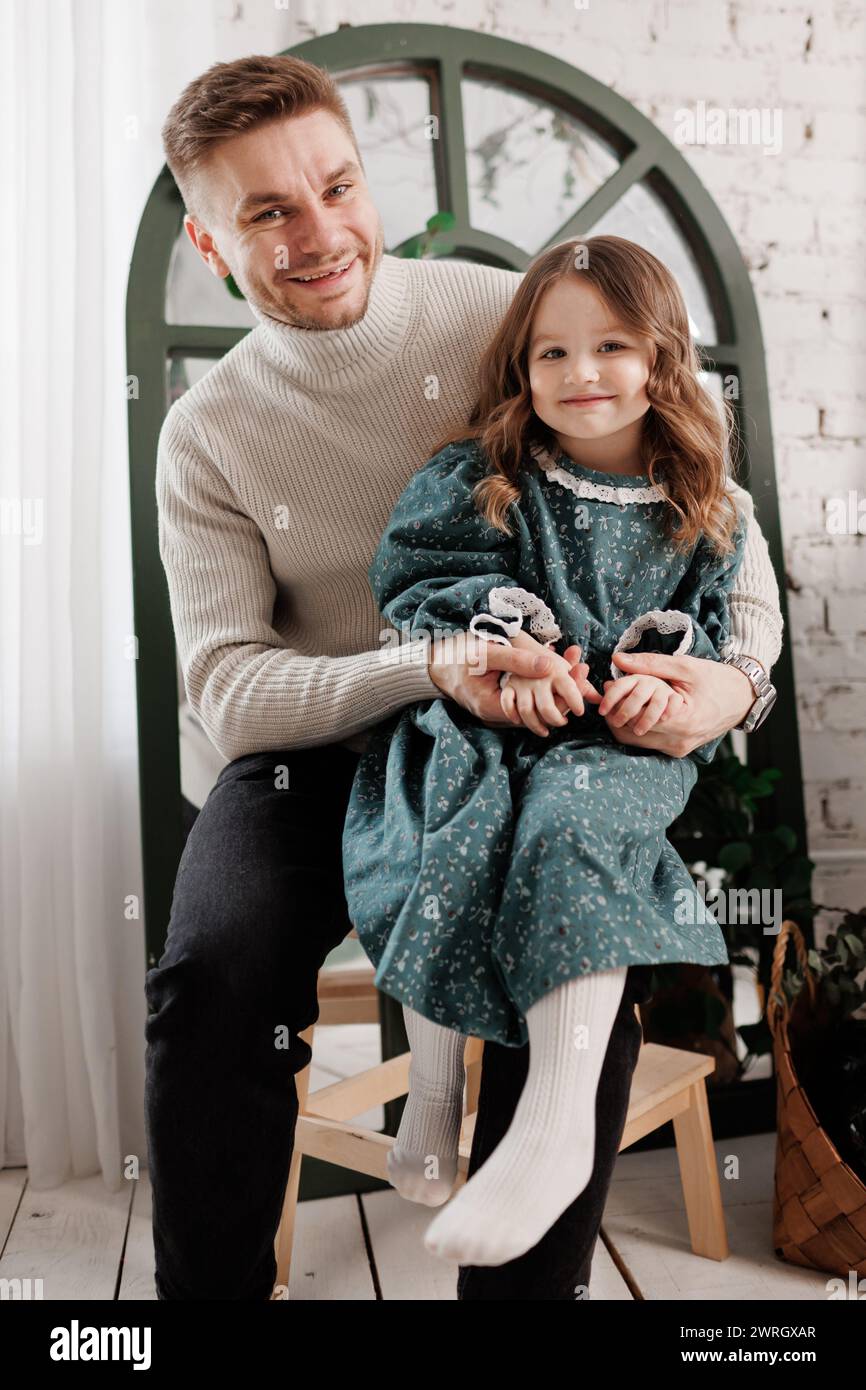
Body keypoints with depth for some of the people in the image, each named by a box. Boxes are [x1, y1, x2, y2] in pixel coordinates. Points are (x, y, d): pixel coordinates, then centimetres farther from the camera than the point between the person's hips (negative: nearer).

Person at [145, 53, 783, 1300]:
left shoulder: (510, 320, -5)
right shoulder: (207, 436, -2)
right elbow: (228, 690, -11)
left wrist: (741, 666, -21)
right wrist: (429, 668, -29)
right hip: (315, 754, 1)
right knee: (213, 974, -25)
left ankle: (523, 1286, 0)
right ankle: (211, 1288, 1)